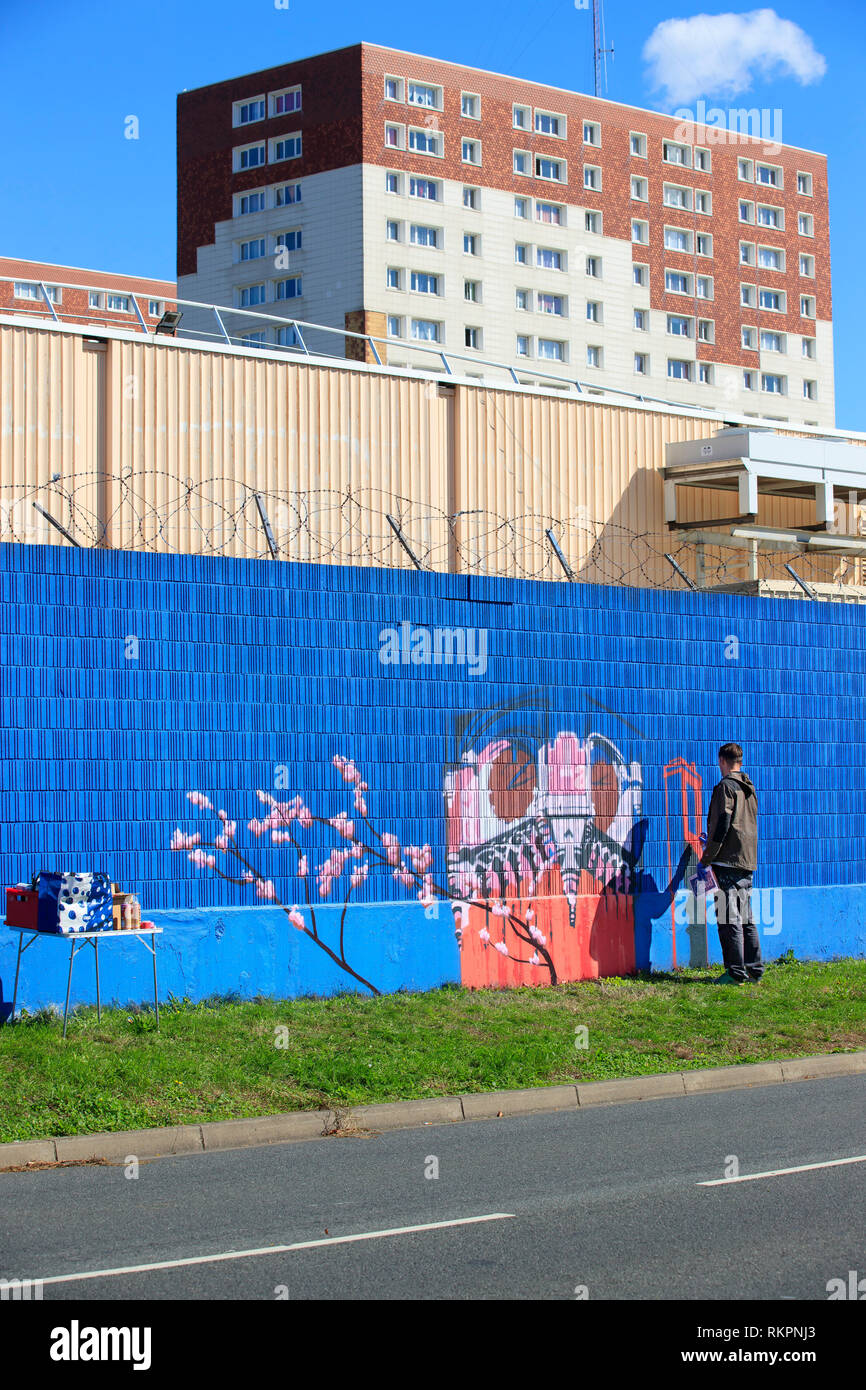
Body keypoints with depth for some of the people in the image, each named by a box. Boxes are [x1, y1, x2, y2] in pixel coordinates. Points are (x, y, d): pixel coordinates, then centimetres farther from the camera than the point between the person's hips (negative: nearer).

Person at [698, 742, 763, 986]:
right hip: (748, 860, 8)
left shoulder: (725, 787, -9)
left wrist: (706, 858, -11)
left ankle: (736, 973, -9)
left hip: (728, 860, -8)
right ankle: (754, 969, 13)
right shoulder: (750, 789, 15)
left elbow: (722, 825, -15)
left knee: (729, 919, -7)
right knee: (746, 918, 12)